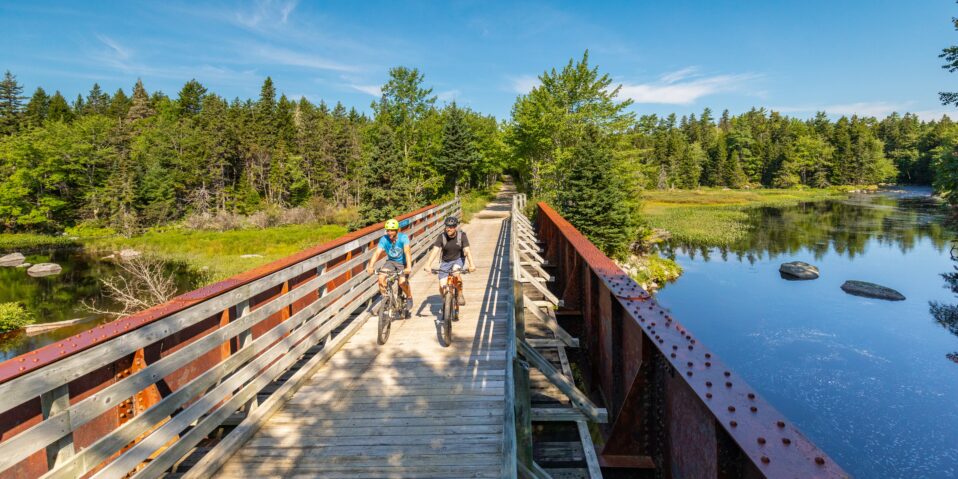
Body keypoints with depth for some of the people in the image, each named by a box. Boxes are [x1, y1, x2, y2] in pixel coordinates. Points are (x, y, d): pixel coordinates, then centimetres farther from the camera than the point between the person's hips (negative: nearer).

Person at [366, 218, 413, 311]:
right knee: (381, 277, -23)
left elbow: (407, 252, -34)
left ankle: (409, 297, 8)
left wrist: (409, 267, -48)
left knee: (402, 282, -23)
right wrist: (370, 266, -40)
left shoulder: (403, 237, -22)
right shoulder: (384, 239, -16)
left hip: (403, 263, -3)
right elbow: (377, 253, -25)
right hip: (391, 262, 3)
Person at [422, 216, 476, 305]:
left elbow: (467, 251, -27)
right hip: (445, 262, 1)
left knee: (455, 271, -35)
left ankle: (460, 295, -15)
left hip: (458, 259, -1)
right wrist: (427, 264, -40)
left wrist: (471, 264, -43)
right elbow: (435, 251, -25)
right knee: (442, 287, -9)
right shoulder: (442, 236, -16)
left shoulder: (462, 235, -17)